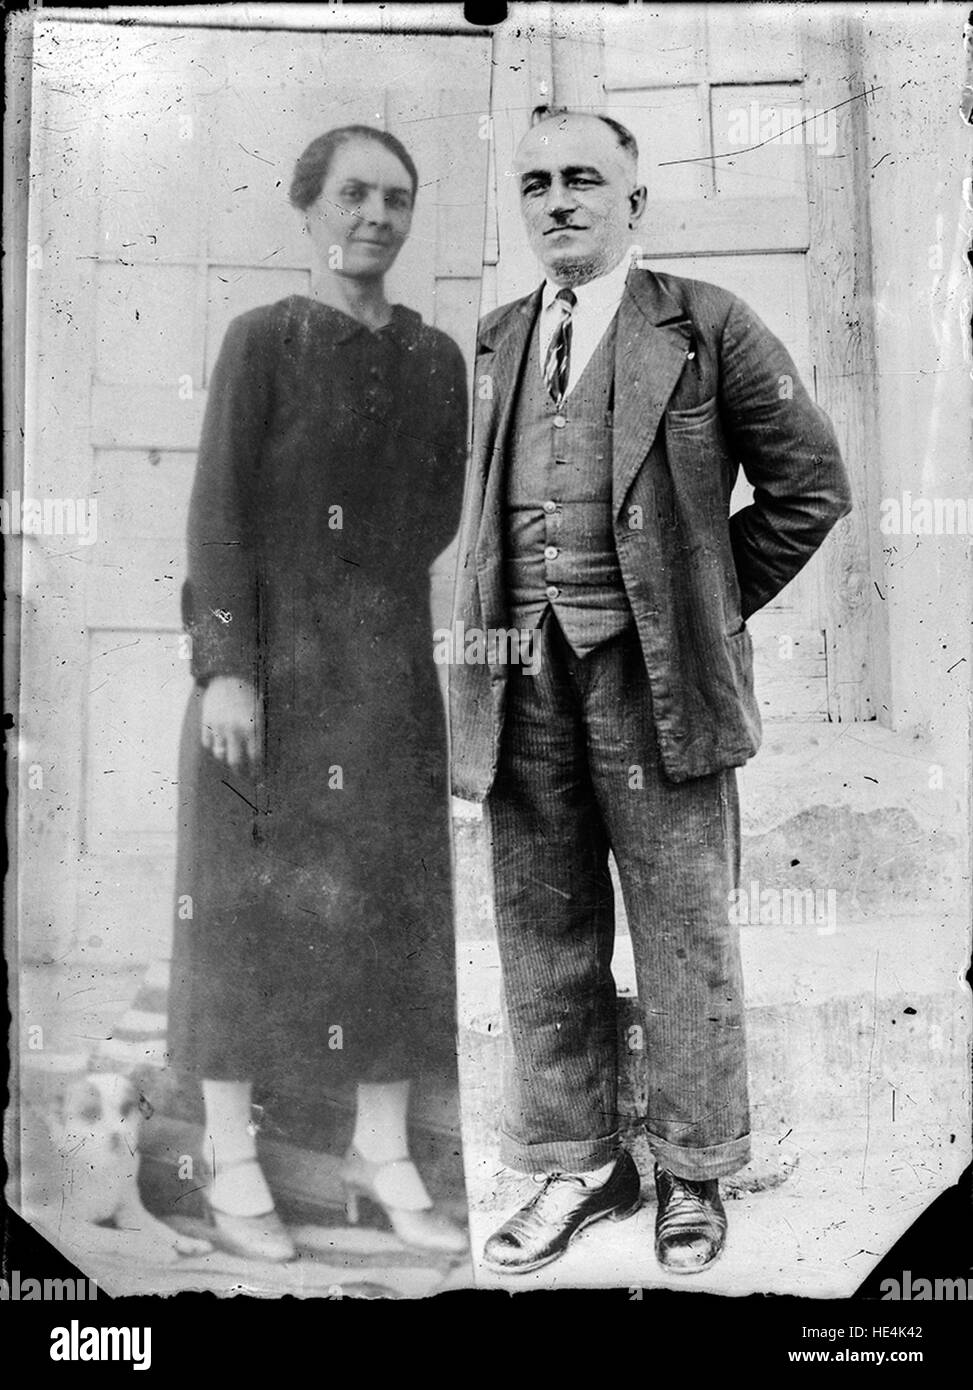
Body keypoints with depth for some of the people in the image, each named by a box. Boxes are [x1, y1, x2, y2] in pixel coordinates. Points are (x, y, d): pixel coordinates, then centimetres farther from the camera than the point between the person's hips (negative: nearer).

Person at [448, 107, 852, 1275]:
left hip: (652, 671, -4)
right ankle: (573, 1166, 27)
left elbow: (809, 483, 4)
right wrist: (485, 643, 9)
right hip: (524, 677, 4)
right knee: (542, 936, 10)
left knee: (684, 936, 5)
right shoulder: (493, 344, 15)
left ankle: (693, 1175, 24)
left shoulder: (705, 326, 2)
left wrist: (711, 605, 2)